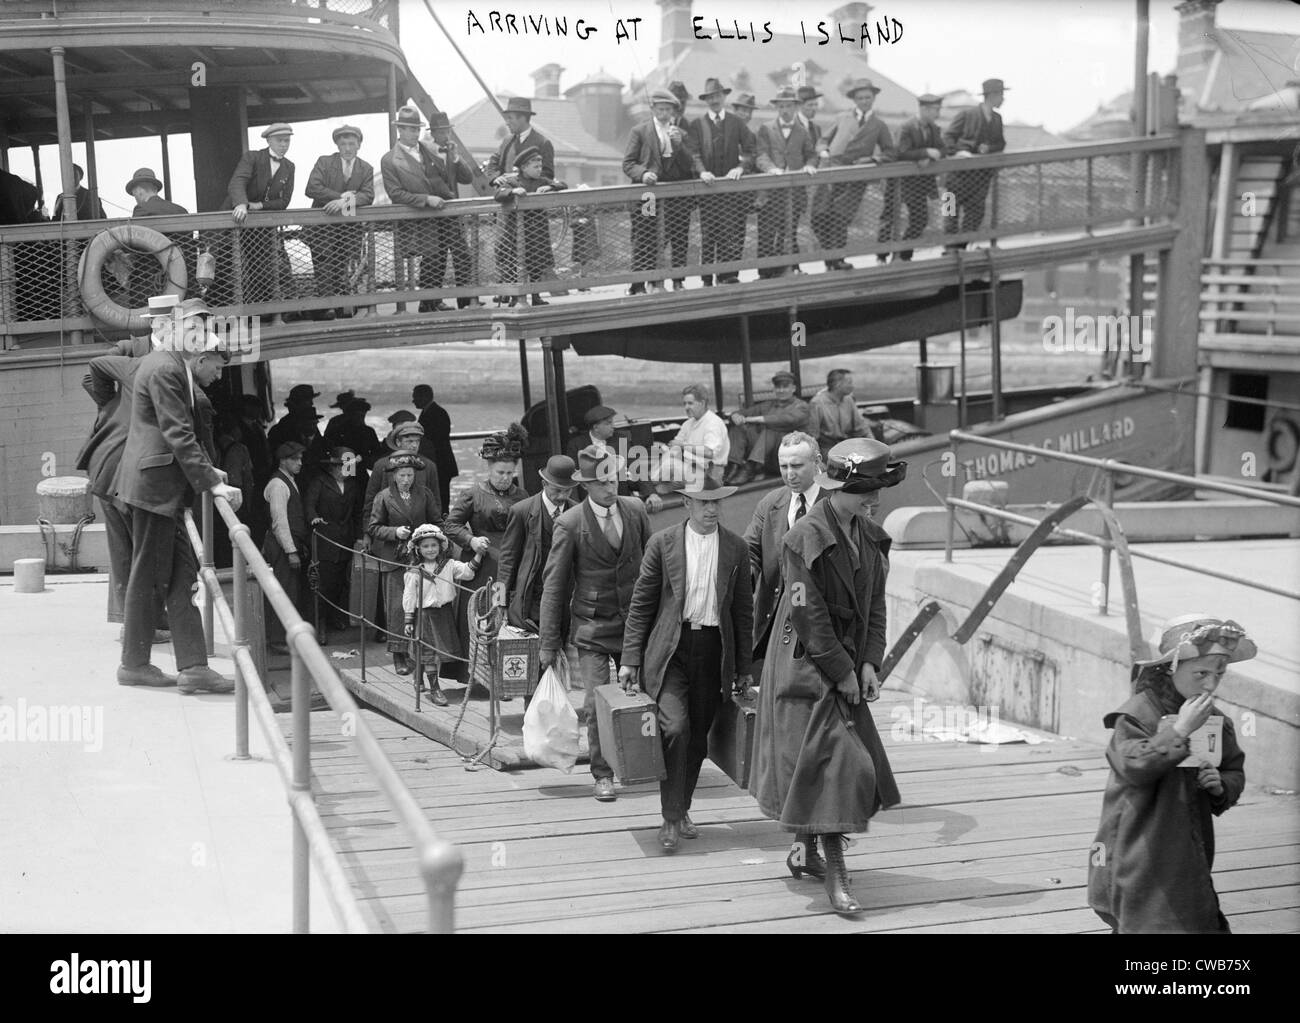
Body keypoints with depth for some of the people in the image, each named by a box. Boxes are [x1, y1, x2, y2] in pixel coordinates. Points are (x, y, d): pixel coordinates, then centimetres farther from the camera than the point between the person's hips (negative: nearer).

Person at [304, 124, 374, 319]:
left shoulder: (366, 169, 8)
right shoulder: (324, 162, 1)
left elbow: (368, 196, -7)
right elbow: (312, 189, -13)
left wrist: (346, 201, -25)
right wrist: (342, 196, -17)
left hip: (347, 228, 2)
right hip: (322, 226, -2)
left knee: (340, 267, 4)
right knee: (324, 268, -9)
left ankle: (342, 307, 6)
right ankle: (324, 307, -10)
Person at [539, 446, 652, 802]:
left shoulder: (635, 510, 1)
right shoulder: (570, 524, -11)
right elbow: (553, 585, -7)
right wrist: (549, 643, -7)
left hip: (636, 623, 4)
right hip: (593, 629, -3)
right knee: (597, 703, -7)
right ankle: (602, 775, 8)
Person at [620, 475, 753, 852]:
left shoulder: (735, 548, 6)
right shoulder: (663, 543, 0)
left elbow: (743, 611, 10)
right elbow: (641, 605, 3)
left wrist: (743, 669, 9)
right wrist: (630, 660, -2)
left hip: (714, 651, 2)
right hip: (670, 650, -2)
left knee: (698, 737, 7)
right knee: (675, 727, -16)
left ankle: (681, 811, 26)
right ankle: (671, 819, -6)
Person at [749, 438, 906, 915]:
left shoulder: (870, 536, 6)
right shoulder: (805, 537, -17)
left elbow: (875, 603, 9)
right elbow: (808, 613, -18)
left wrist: (870, 663, -2)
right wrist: (842, 671, -16)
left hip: (847, 667, 8)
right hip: (806, 666, -7)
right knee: (832, 761, -10)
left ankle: (806, 848, 30)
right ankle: (834, 872, -4)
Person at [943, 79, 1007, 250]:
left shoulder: (997, 119, 10)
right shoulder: (967, 115, -6)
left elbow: (1001, 143, 15)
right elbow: (947, 136, -6)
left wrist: (989, 148, -6)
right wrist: (957, 151, -22)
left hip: (982, 172, 5)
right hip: (961, 170, -5)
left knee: (975, 210, 3)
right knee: (953, 208, -2)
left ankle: (962, 246, 11)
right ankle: (950, 247, 1)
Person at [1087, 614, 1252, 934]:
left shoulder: (1214, 719, 7)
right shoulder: (1136, 715, -14)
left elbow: (1235, 772, 16)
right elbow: (1132, 766, -28)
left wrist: (1222, 786, -7)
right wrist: (1179, 730, -31)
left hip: (1189, 857, 7)